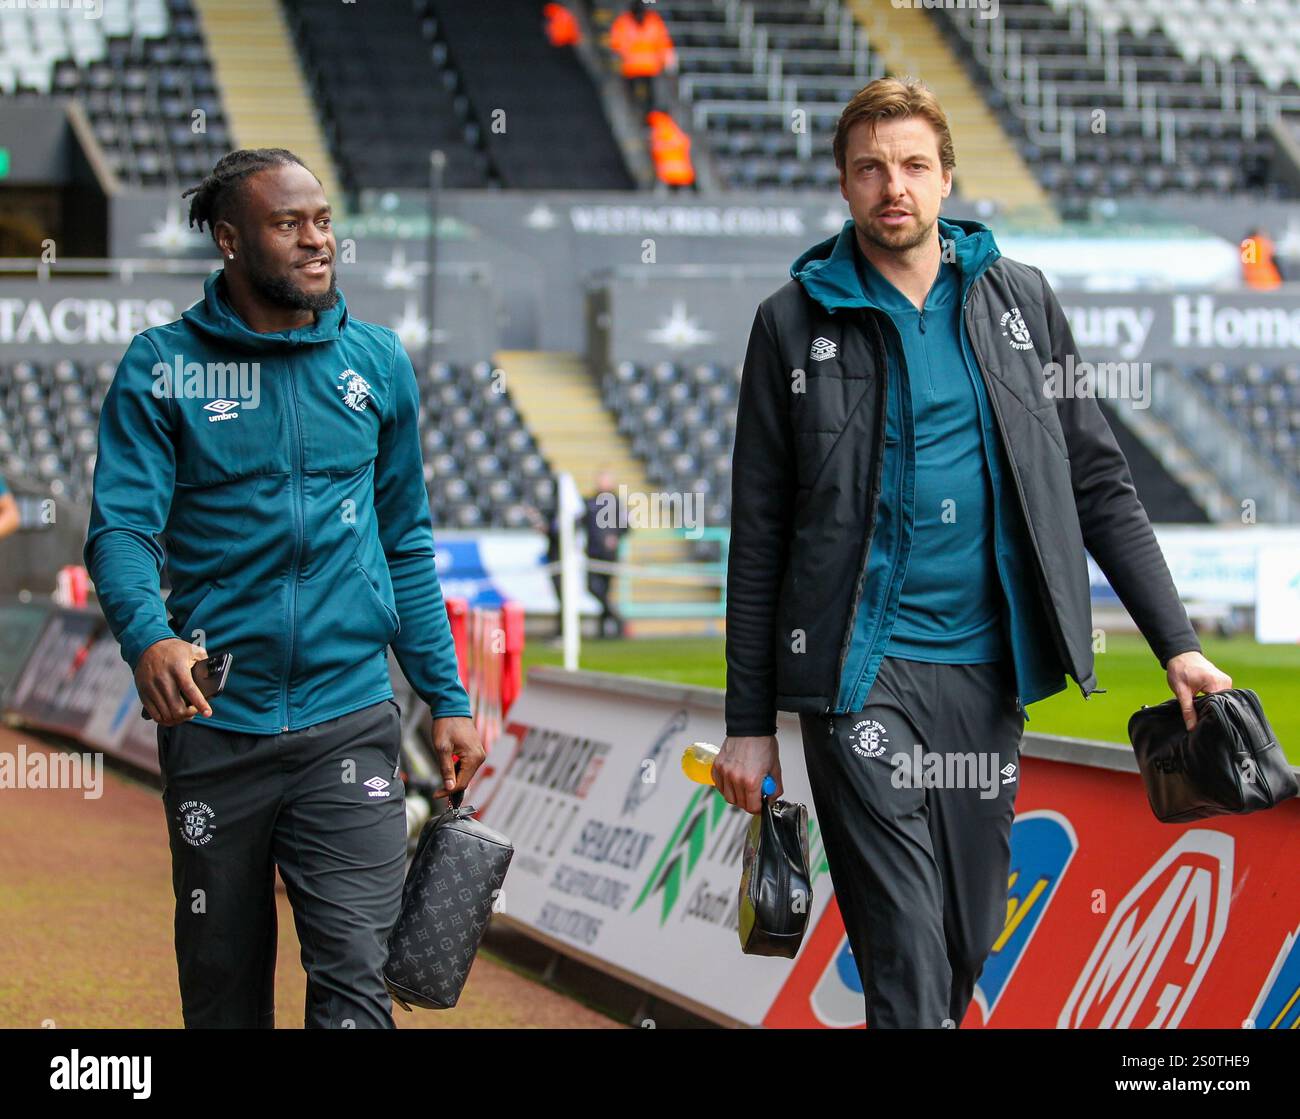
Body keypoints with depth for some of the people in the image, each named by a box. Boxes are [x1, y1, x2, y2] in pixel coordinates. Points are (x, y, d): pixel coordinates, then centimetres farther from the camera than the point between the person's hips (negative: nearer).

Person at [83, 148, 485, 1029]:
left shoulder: (379, 362, 8)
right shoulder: (162, 366, -1)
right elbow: (122, 526, -10)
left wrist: (448, 697, 9)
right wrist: (149, 636, -31)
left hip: (350, 717, 1)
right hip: (213, 720, -1)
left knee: (354, 975, -11)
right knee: (223, 987, 10)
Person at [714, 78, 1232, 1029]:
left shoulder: (1021, 300, 9)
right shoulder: (797, 321, 1)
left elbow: (1099, 485, 11)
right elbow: (759, 535, 3)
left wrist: (1178, 643, 4)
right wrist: (749, 722, 1)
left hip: (988, 665, 3)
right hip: (864, 670, -3)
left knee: (973, 936, 10)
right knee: (905, 956, -10)